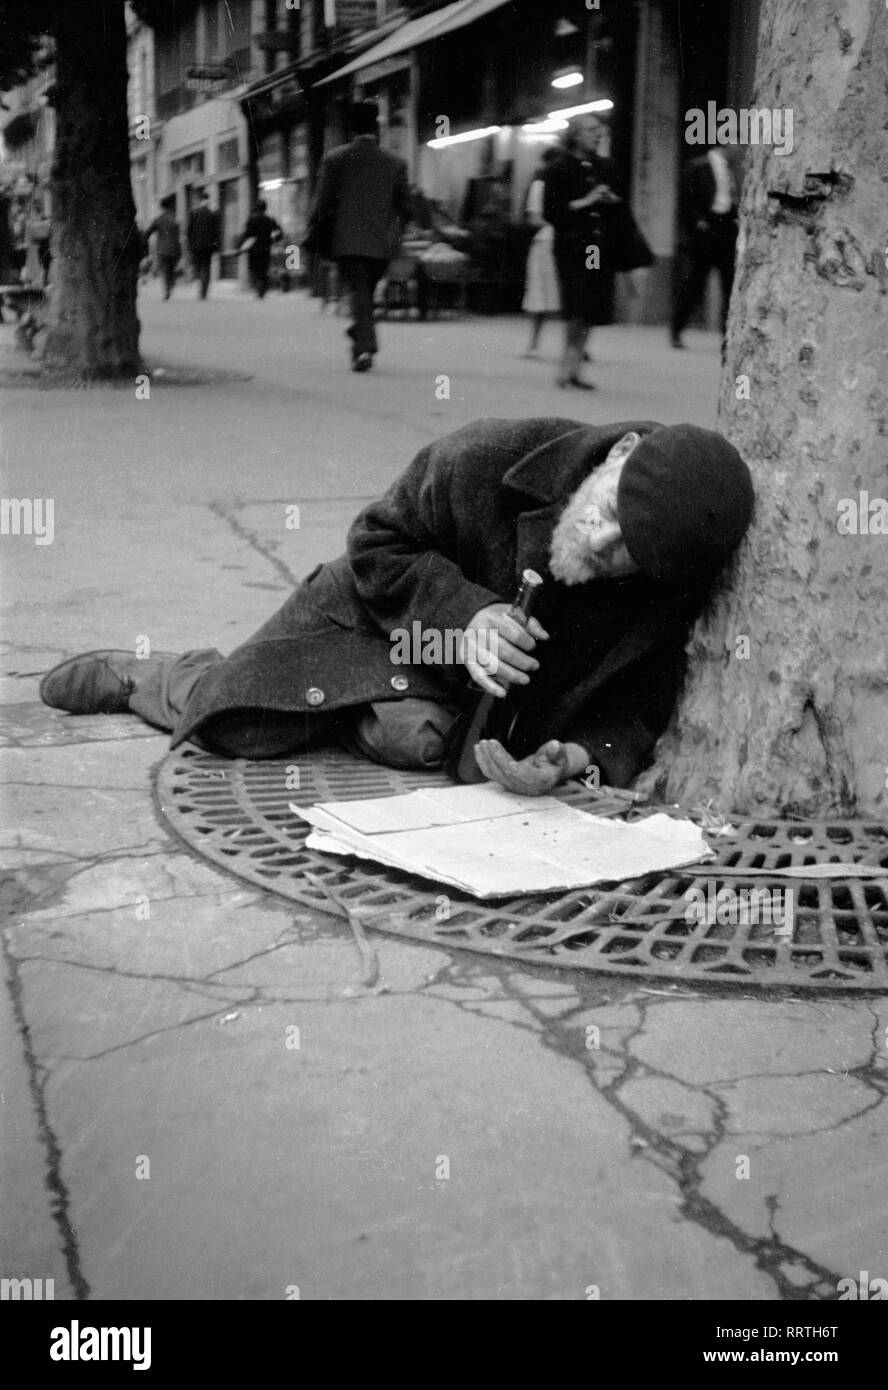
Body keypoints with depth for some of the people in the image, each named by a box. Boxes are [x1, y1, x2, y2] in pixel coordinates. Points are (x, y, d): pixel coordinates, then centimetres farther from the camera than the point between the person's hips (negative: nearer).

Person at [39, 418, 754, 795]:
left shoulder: (675, 598, -26)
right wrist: (463, 611, -33)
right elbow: (376, 543, -17)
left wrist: (577, 759, -36)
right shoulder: (483, 459, -32)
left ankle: (360, 711, 8)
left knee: (413, 738, -31)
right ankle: (135, 673, 29)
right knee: (233, 721, -8)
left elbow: (636, 711, -15)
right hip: (381, 614, -1)